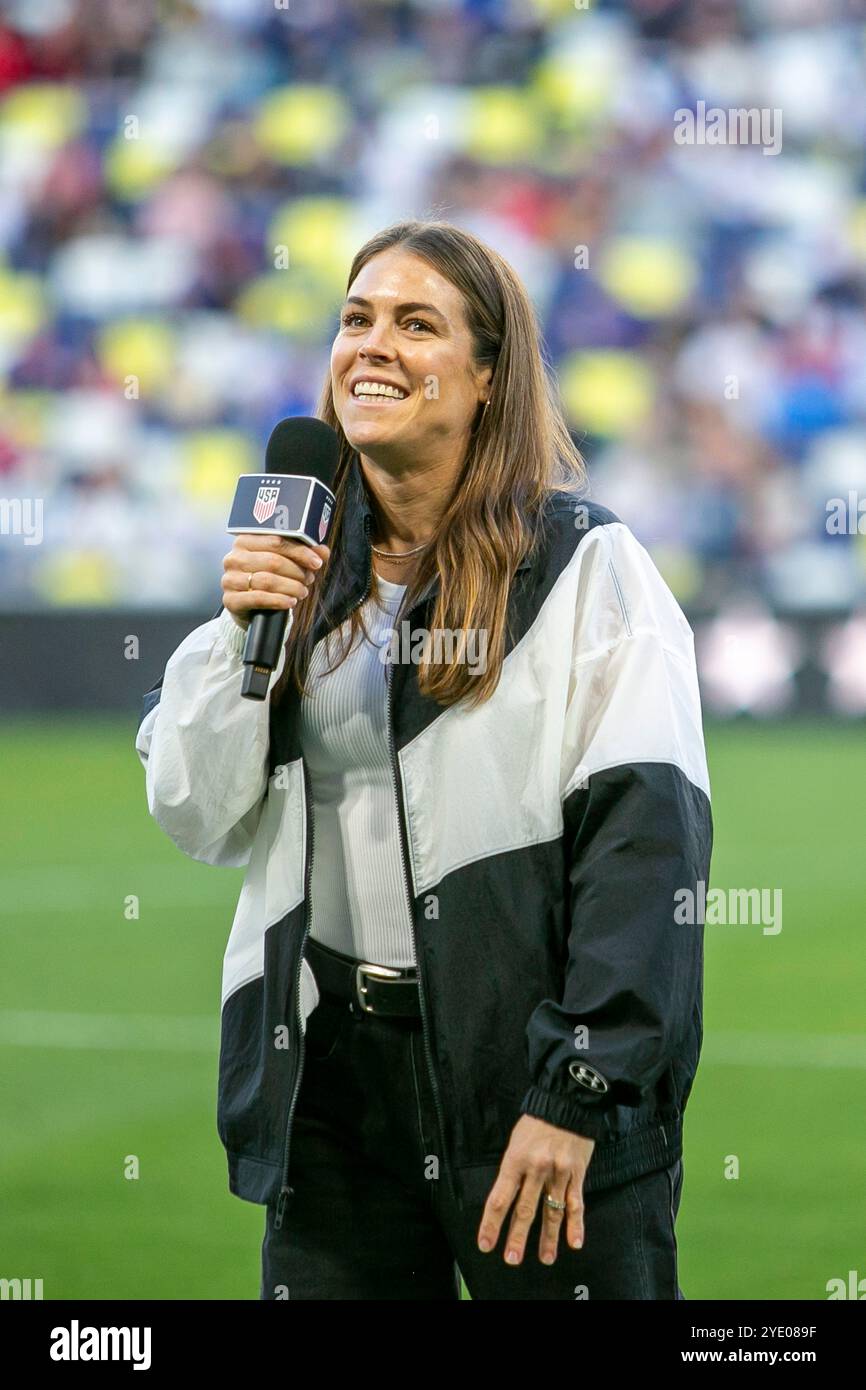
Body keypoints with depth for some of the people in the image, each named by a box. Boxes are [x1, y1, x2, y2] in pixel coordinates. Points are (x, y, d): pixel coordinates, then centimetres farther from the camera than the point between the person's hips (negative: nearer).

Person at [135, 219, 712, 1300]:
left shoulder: (583, 562, -4)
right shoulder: (302, 567, 12)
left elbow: (646, 841, -11)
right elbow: (198, 820, 11)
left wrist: (579, 1090, -18)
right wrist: (237, 635, -5)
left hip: (532, 1061, -5)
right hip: (334, 1068, 5)